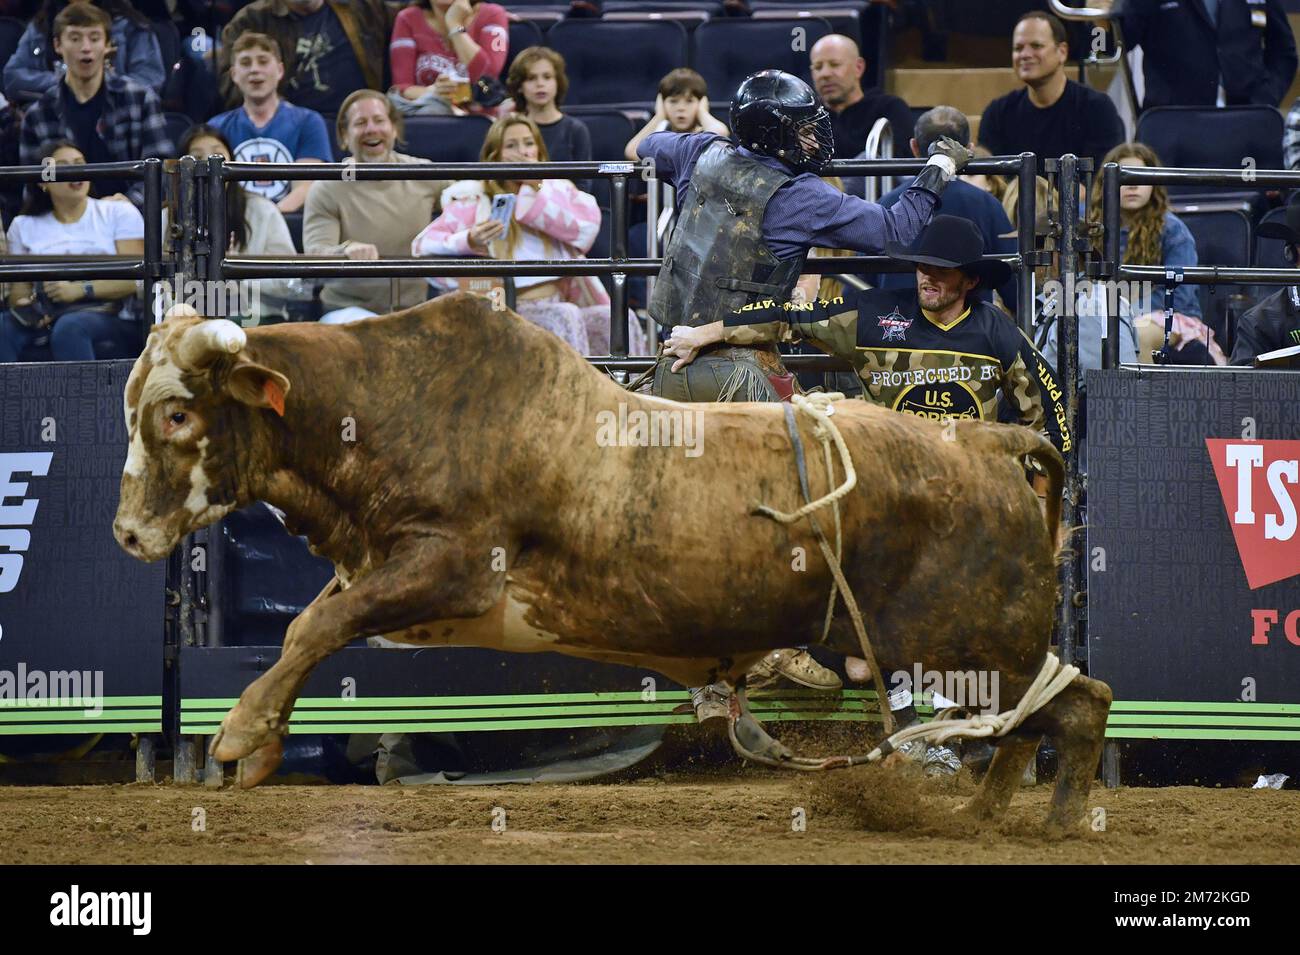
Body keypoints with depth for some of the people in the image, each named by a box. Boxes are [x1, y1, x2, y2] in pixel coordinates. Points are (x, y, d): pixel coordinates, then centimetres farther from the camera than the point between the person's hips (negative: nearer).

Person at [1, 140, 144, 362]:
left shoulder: (119, 213, 11)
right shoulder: (24, 226, 18)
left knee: (70, 327, -38)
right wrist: (25, 306, -13)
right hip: (46, 321, 3)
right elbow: (19, 288, 12)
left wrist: (81, 289, -15)